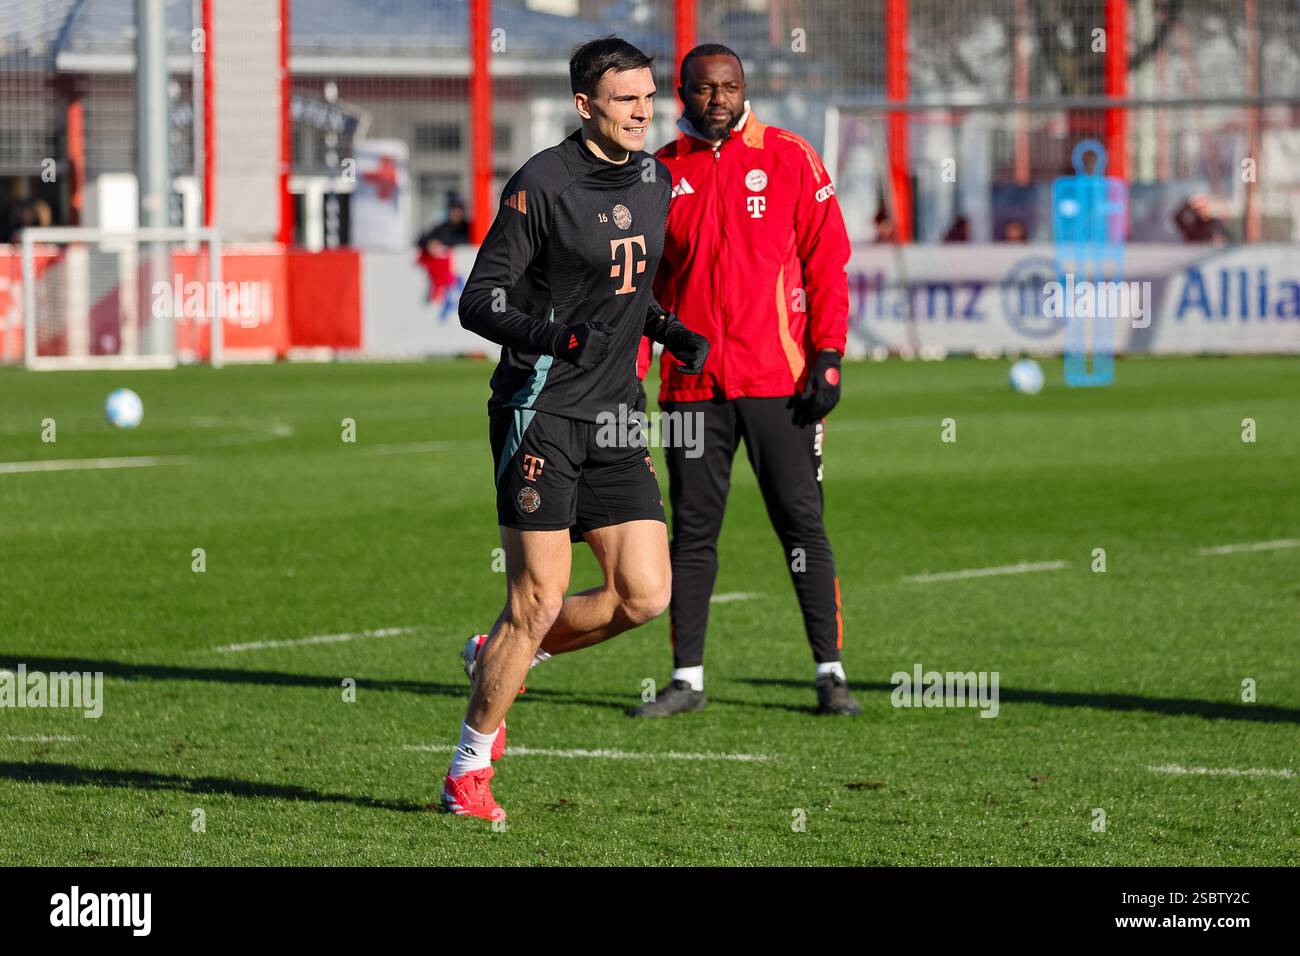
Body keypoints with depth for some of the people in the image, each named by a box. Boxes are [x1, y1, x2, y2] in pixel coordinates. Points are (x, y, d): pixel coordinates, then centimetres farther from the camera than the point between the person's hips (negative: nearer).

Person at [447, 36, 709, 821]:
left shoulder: (654, 180, 10)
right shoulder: (543, 184, -11)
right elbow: (479, 301, -11)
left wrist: (672, 333, 6)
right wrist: (554, 335, -28)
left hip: (614, 416, 7)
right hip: (540, 410, -7)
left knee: (646, 595, -2)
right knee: (540, 600, -7)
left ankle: (496, 658, 21)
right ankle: (469, 770, 9)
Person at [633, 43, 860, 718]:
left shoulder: (789, 160, 1)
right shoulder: (661, 175, 8)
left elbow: (826, 259, 0)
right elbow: (640, 284, 12)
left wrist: (827, 355, -7)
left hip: (777, 379, -2)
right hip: (692, 381, 2)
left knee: (802, 525, -2)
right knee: (692, 530, 5)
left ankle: (830, 673, 2)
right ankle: (687, 679, 12)